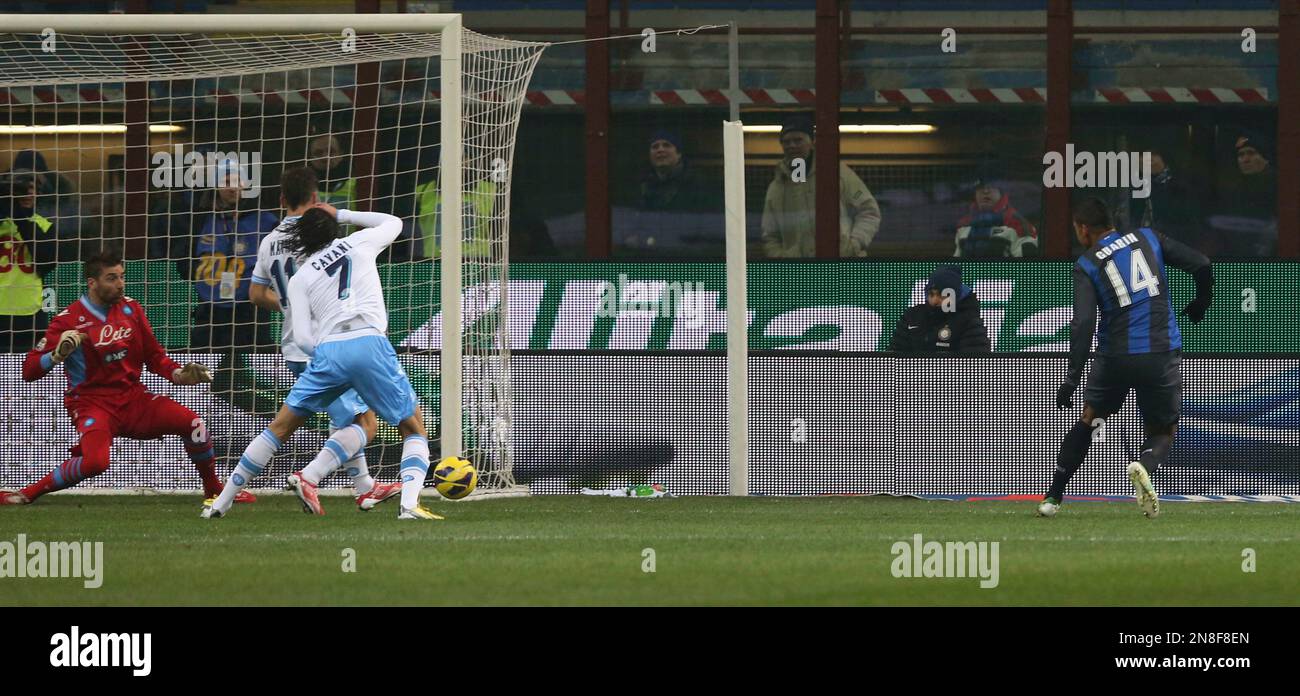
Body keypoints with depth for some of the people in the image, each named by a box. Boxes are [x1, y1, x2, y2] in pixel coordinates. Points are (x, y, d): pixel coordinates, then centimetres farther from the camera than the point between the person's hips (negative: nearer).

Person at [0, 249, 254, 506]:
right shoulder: (68, 320, -10)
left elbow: (154, 355, 16)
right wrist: (59, 354, -30)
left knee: (193, 423, -11)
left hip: (133, 397, 5)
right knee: (96, 461, -33)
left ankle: (214, 491, 12)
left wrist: (179, 375, -3)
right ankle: (27, 494, -15)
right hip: (92, 402, -5)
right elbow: (29, 371, -12)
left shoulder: (130, 309, 6)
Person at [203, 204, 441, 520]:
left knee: (280, 428, 14)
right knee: (413, 428, 12)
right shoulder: (359, 243, 17)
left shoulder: (299, 279, 16)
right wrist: (343, 215, 41)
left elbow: (302, 339, 6)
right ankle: (410, 504, -10)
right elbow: (393, 222, 40)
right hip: (371, 345, -1)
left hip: (327, 352, 1)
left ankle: (221, 502, 15)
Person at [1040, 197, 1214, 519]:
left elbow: (1083, 324, -15)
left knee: (1086, 422, 22)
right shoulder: (1147, 239, 5)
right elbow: (1201, 265, 2)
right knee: (1162, 432, 15)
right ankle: (1144, 466, -21)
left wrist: (1072, 378, -16)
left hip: (1115, 359, -1)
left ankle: (1053, 498, 21)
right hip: (1162, 354, 1)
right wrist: (1200, 304, 22)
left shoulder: (1086, 265, -3)